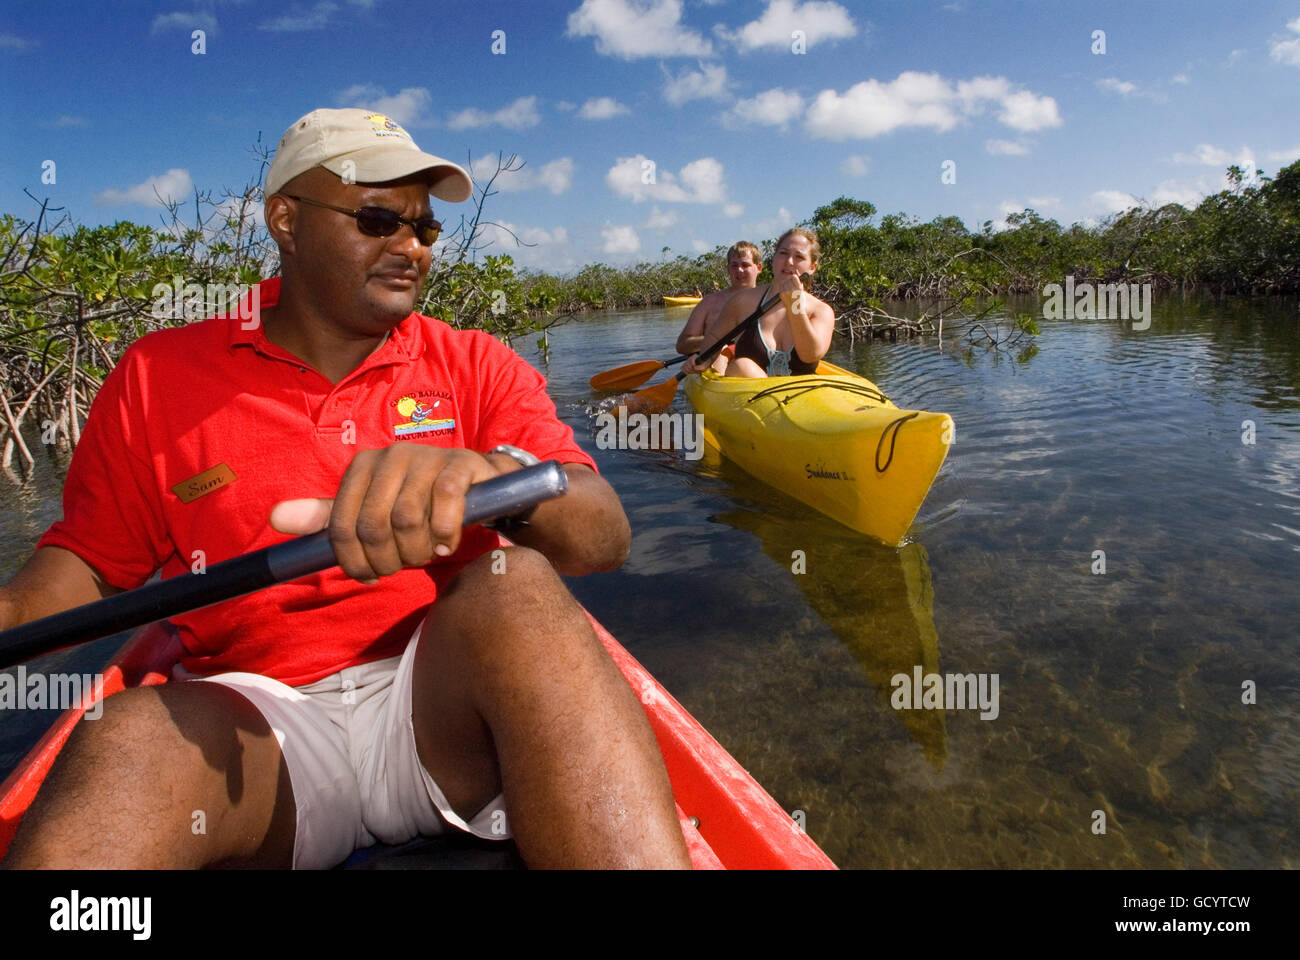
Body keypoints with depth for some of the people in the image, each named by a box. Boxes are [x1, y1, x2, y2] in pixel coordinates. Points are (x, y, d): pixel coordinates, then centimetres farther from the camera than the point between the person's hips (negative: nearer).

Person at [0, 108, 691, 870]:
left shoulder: (477, 369, 6)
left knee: (514, 584, -30)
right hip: (255, 727, 0)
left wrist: (495, 475, -32)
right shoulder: (157, 378, 10)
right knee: (127, 743, -33)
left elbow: (605, 538, -9)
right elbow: (88, 558, 11)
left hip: (445, 708, 1)